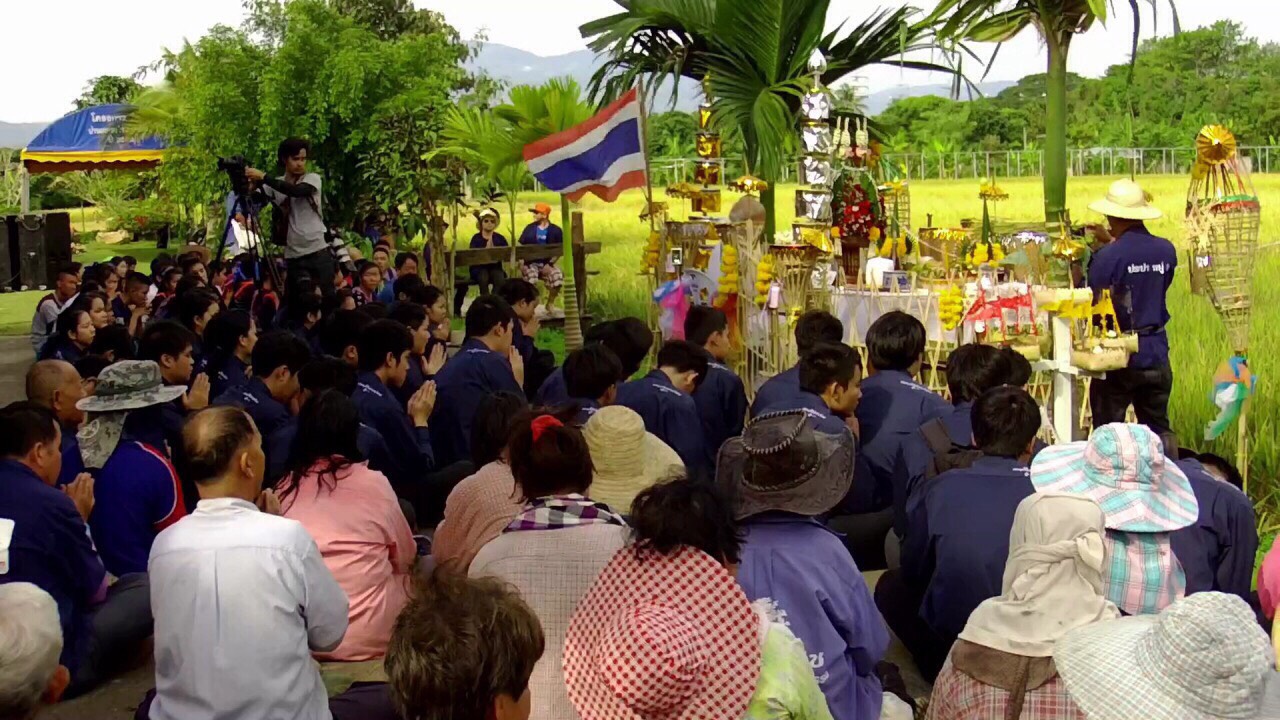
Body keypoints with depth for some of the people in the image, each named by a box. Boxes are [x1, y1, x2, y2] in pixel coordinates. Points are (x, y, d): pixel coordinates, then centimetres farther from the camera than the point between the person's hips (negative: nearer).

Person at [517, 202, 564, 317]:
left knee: (558, 276, -28)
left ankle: (550, 304, -3)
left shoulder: (555, 230, 2)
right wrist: (521, 263, -7)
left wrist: (550, 264, -10)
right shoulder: (530, 228, 7)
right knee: (531, 277, -34)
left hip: (546, 263, 0)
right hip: (530, 263, 0)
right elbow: (520, 246, 8)